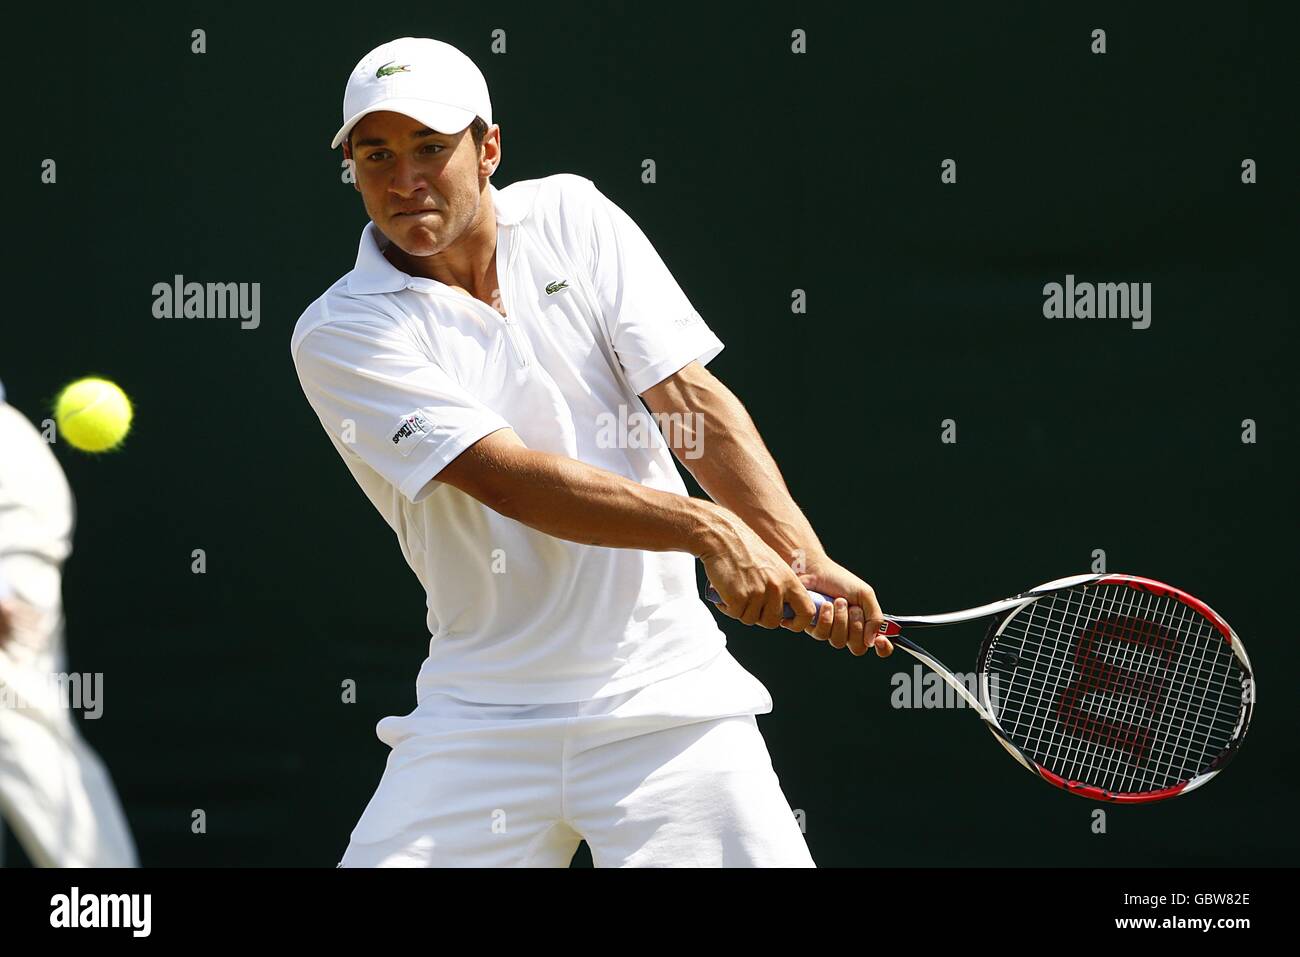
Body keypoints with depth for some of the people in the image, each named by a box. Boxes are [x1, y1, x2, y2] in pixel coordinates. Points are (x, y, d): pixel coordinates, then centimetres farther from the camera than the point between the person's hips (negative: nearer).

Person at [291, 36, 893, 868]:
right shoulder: (339, 336, -6)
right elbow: (513, 479, -17)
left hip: (664, 698, 1)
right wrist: (709, 530, -28)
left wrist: (807, 564, -14)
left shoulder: (571, 216, 6)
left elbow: (692, 398, 0)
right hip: (481, 721, -1)